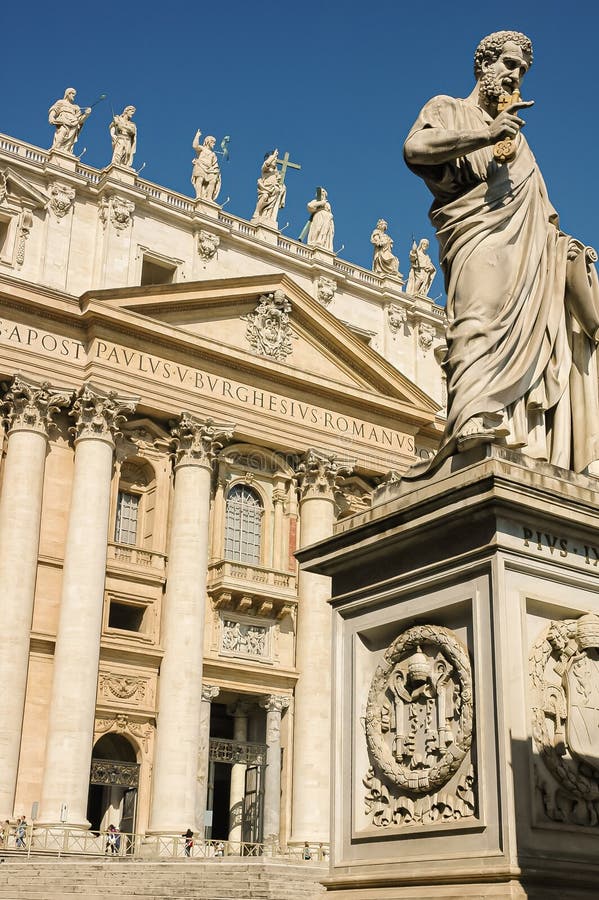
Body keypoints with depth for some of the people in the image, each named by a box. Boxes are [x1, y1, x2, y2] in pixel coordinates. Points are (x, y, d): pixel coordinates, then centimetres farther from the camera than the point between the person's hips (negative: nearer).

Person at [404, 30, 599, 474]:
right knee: (483, 322, -27)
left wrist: (563, 240, 12)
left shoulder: (516, 132, 34)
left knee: (535, 336, -9)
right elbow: (415, 148, -7)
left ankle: (530, 447, -18)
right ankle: (475, 434, -40)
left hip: (531, 246, 6)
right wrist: (485, 136, -13)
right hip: (480, 238, -6)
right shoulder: (449, 110, 16)